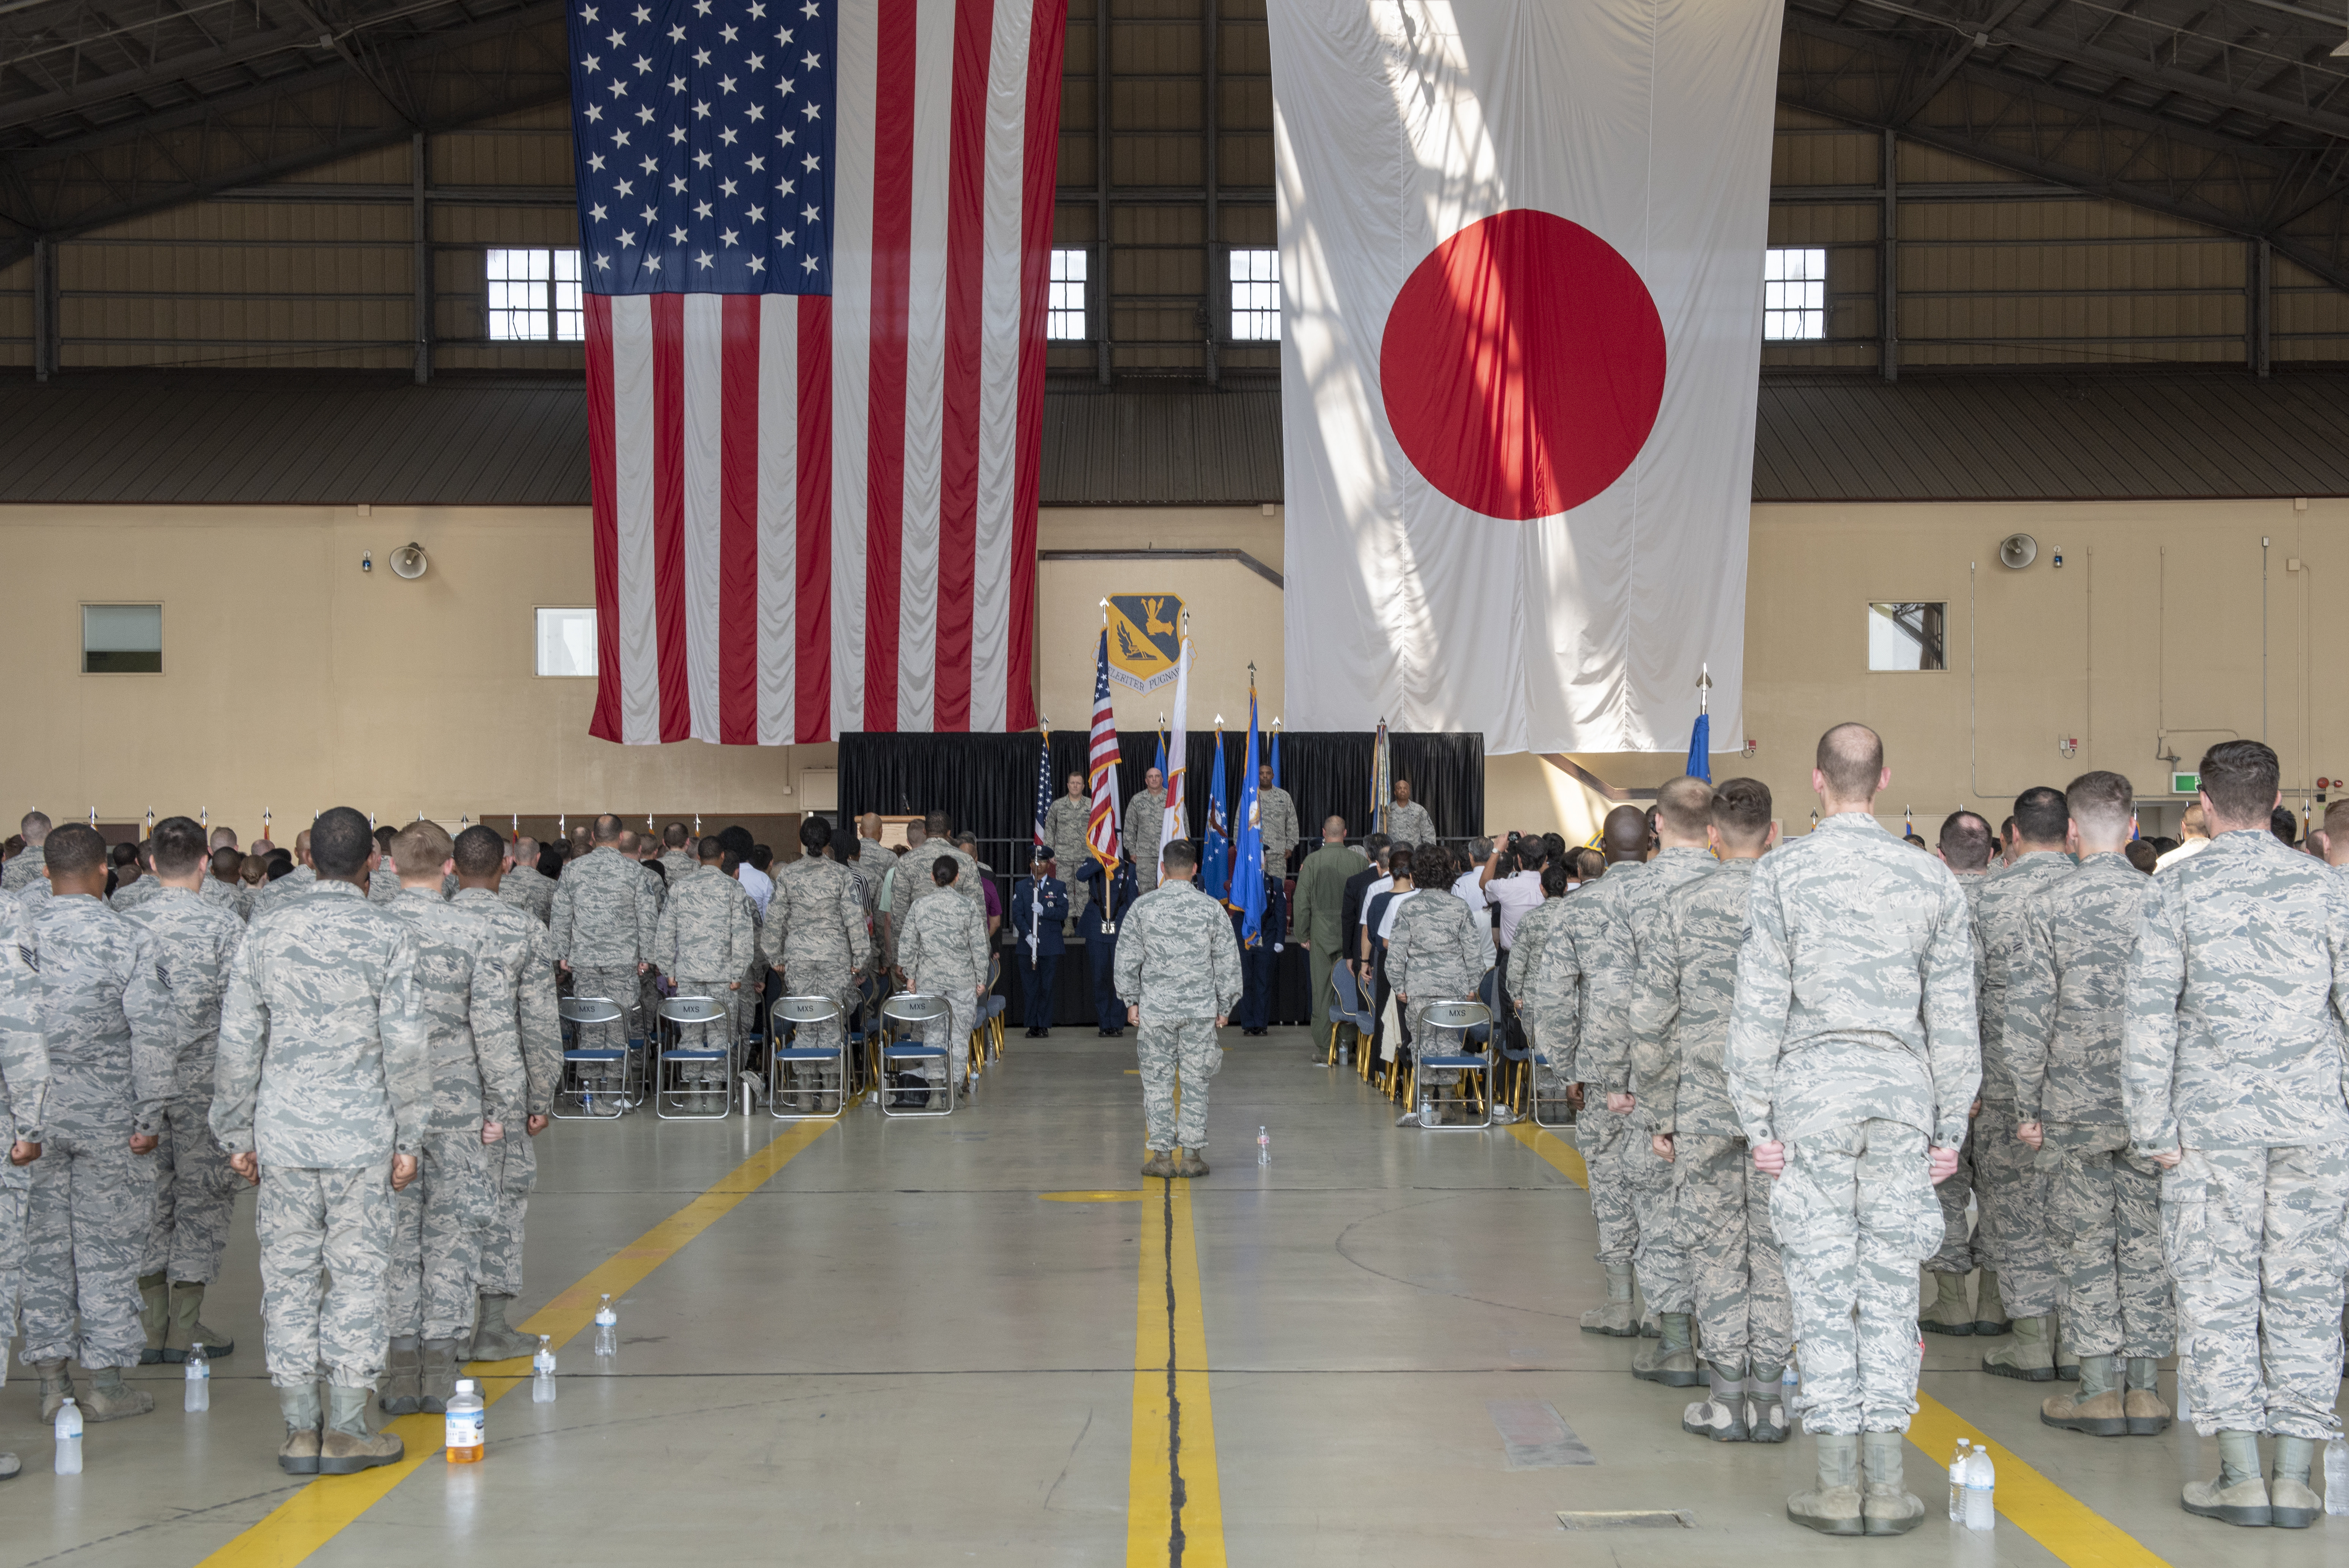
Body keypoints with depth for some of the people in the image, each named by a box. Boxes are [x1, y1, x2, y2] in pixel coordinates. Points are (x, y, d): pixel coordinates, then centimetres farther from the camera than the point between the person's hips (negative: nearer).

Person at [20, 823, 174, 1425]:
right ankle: (106, 1384, 11)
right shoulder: (132, 941, -10)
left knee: (43, 1243, 10)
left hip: (32, 1114, 3)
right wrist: (150, 1117, -6)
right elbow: (153, 1036, -14)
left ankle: (52, 1381, 15)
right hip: (109, 1118, -3)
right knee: (107, 1246, 5)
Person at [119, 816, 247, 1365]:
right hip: (203, 1087, -3)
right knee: (202, 1201, 6)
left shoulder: (127, 924, 0)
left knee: (149, 1201, 11)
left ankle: (150, 1328, 15)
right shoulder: (225, 927, -9)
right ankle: (184, 1329, 9)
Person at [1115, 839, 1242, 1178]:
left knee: (1157, 1081, 5)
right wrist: (1224, 1006, 11)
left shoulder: (1143, 906, -1)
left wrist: (1131, 1000, 11)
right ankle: (1191, 1154, 7)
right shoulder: (1211, 908, -1)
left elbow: (1127, 958, 2)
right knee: (1195, 1081, 6)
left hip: (1155, 1010, 0)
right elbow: (1227, 961, 3)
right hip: (1201, 1010, 0)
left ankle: (1162, 1154, 6)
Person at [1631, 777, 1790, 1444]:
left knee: (1717, 1248, 7)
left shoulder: (1682, 905, -4)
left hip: (1704, 1103, -1)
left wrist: (1660, 1113, 4)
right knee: (1774, 1246, 9)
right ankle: (1767, 1399, 13)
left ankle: (1728, 1400, 11)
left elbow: (1650, 1019, -4)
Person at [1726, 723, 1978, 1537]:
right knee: (1892, 1287, 6)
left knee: (1823, 1288, 2)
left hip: (1813, 1086, -2)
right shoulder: (1932, 879, 5)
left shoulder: (1784, 871, -3)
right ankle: (1887, 1484, 8)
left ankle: (1839, 1485, 5)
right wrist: (1950, 1127, 12)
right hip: (1902, 1089, 2)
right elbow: (1954, 1017, 6)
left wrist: (1757, 1121, -1)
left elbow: (1759, 1005, -6)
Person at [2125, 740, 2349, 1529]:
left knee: (2217, 1289, 4)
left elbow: (2149, 1014, -8)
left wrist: (2153, 1129, -3)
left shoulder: (2176, 890, -3)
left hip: (2213, 1120, -2)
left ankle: (2241, 1477, 4)